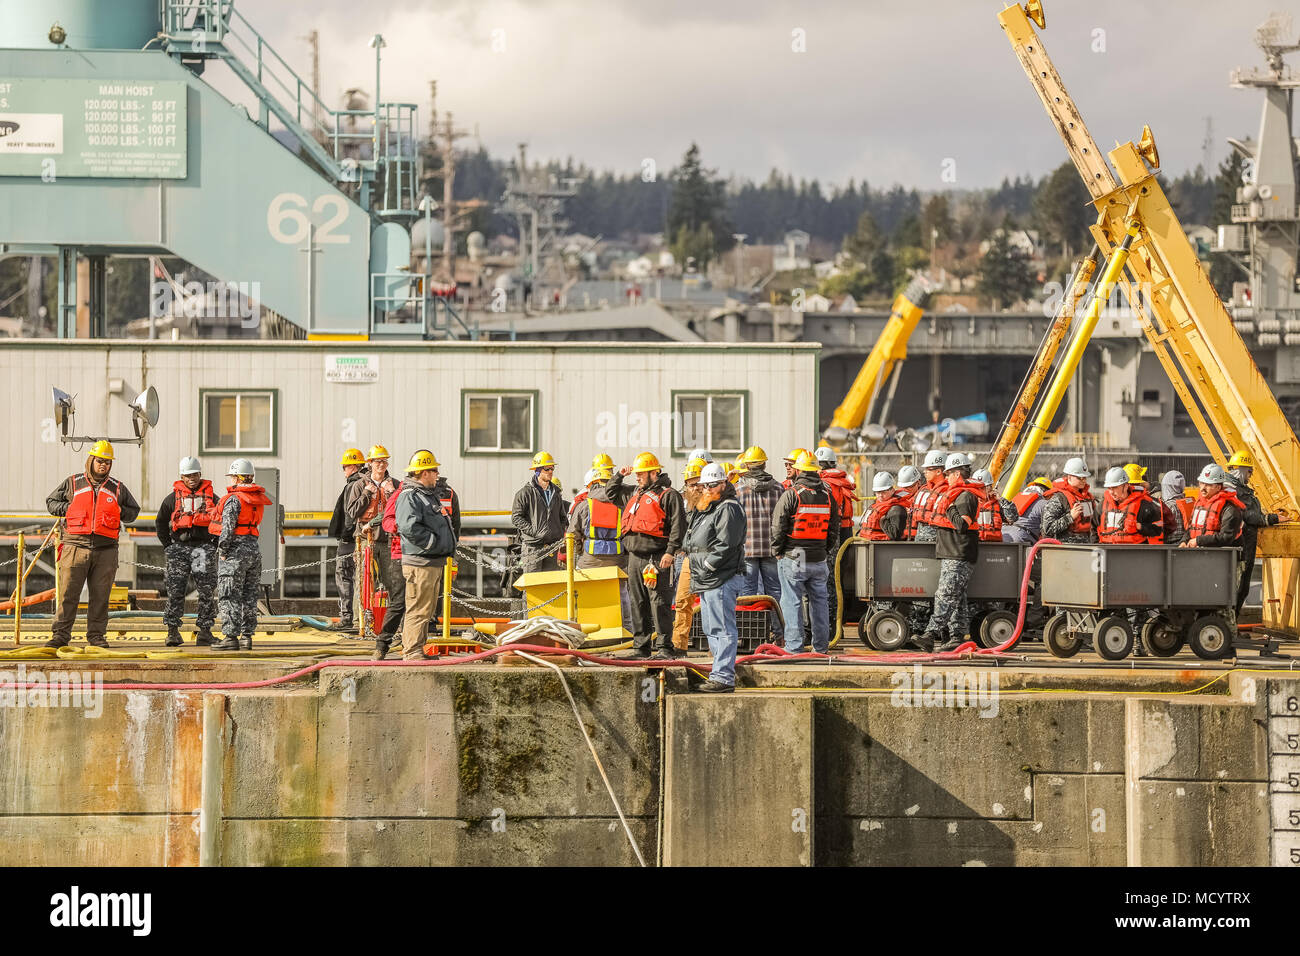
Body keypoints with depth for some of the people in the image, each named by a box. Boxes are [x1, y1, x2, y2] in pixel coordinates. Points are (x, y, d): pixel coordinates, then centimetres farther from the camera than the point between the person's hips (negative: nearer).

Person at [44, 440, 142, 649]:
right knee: (68, 593, -6)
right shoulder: (72, 484, 9)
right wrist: (69, 509, 0)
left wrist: (119, 512, 2)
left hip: (106, 550, 2)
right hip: (76, 546, -2)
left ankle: (96, 634, 10)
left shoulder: (117, 489, 13)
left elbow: (134, 510, 22)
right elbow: (51, 502, 16)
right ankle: (60, 634, -4)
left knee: (100, 596, 3)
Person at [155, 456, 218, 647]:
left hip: (203, 547, 0)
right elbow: (160, 522, 17)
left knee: (207, 590, -3)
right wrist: (168, 546, 7)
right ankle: (173, 630, -1)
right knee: (175, 590, -5)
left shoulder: (211, 497, 9)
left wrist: (214, 544, 6)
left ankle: (204, 629, 4)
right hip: (179, 547, 0)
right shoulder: (173, 498, 9)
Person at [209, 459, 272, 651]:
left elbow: (227, 528, -18)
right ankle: (247, 636, 14)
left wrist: (222, 552, -11)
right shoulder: (258, 499, 10)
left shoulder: (234, 499, -13)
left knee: (229, 597, -4)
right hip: (254, 549, 8)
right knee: (249, 597, 12)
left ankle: (231, 637, -8)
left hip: (236, 549, -8)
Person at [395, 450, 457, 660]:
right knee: (418, 609, -9)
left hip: (436, 562, 10)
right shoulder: (409, 497, -12)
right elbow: (409, 526, -26)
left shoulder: (431, 495, 20)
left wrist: (449, 545, 15)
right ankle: (412, 652, -6)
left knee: (428, 610, 15)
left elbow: (443, 524, 31)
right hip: (419, 562, -10)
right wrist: (433, 542, -19)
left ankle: (419, 649, 23)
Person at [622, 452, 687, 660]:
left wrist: (670, 551, -19)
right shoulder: (637, 494, 21)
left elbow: (677, 525, -14)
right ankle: (640, 647, 15)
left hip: (656, 556, -8)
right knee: (638, 603, 9)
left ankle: (665, 648, -10)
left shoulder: (668, 495, -5)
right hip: (634, 556, 8)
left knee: (659, 603, -11)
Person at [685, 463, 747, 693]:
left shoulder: (729, 508, -10)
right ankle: (721, 674, 19)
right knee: (711, 630, 14)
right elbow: (696, 542, 26)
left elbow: (725, 545, -19)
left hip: (722, 579, -11)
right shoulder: (706, 509, 21)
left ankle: (723, 677, -12)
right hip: (708, 581, 11)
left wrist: (706, 566, -16)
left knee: (722, 629, -11)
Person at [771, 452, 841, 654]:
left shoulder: (791, 495, -10)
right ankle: (821, 646, 16)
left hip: (793, 558, -5)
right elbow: (834, 529, 10)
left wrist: (777, 551, 3)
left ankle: (794, 647, -1)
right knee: (819, 600, 13)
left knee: (792, 601, 0)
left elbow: (778, 527, -8)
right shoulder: (827, 495, 5)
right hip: (819, 559, 5)